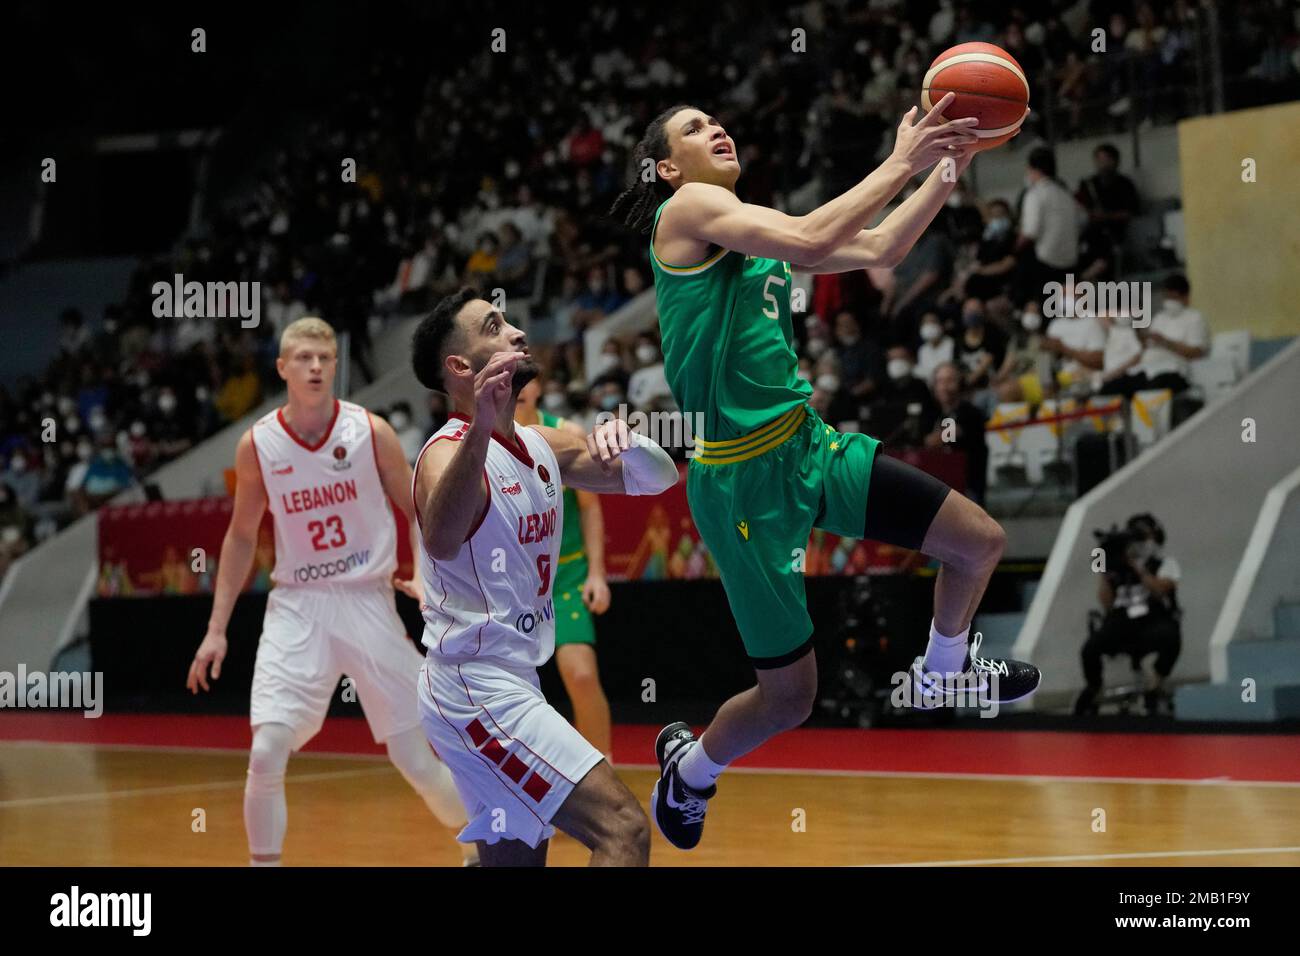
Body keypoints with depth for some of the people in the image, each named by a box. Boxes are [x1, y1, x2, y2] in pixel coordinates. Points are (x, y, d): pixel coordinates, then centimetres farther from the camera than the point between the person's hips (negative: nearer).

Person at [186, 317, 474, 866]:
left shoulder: (370, 432, -5)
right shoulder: (257, 445, -1)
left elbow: (418, 511, 6)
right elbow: (242, 536, 11)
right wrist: (217, 628, 7)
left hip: (368, 602, -1)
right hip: (297, 609, 1)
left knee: (416, 760, 3)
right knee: (266, 755, -16)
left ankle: (481, 848, 26)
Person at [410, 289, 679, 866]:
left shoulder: (543, 447, 11)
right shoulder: (449, 450, -16)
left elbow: (658, 478, 14)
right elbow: (441, 539, -38)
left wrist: (626, 440, -10)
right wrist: (479, 431, -55)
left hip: (509, 685, 10)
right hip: (479, 693, -10)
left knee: (515, 859, 16)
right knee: (623, 830, -18)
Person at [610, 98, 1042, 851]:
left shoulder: (754, 226, 14)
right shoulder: (688, 207, -11)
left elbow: (880, 250, 12)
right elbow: (809, 243, -26)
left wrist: (950, 166, 4)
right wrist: (900, 164, -20)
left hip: (810, 444, 8)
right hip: (744, 477, -8)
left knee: (982, 541, 6)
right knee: (790, 695, -1)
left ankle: (944, 671, 36)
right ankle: (687, 772, 30)